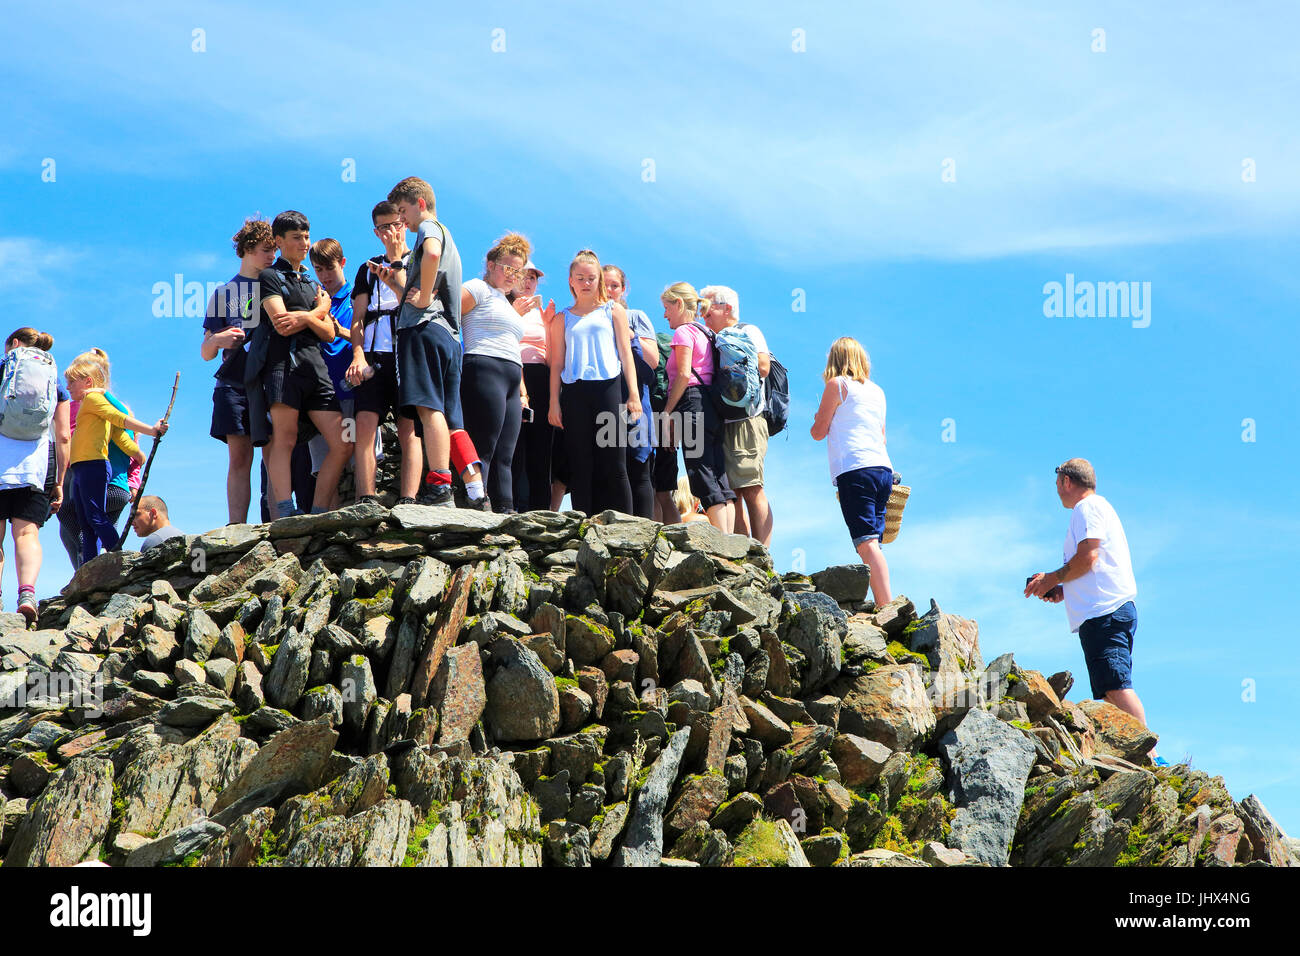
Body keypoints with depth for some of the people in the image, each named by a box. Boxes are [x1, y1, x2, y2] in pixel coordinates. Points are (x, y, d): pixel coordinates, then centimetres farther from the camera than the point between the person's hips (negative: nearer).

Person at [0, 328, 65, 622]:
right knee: (27, 532, -2)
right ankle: (27, 592, -24)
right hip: (38, 462, 2)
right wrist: (59, 482, 13)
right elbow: (62, 437, 11)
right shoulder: (55, 380, 17)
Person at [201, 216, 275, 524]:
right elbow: (206, 353, 14)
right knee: (239, 457, -6)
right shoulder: (224, 293, 16)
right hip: (234, 383, 0)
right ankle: (237, 530, -10)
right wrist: (219, 339, -9)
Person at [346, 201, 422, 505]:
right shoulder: (369, 268, 23)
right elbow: (358, 317, 14)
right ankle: (366, 502, -18)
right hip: (373, 356, 2)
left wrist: (395, 264, -4)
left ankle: (407, 502, -17)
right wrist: (358, 354, -2)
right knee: (365, 424, -13)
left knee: (409, 430, -10)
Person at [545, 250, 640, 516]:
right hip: (574, 392, 2)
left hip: (609, 387, -2)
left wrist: (633, 395, -1)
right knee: (580, 464, -1)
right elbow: (557, 363, 13)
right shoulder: (563, 318, 16)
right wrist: (554, 402, 3)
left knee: (613, 464, -7)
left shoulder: (613, 311, 13)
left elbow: (626, 354, 8)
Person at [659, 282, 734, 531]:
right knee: (718, 477, 5)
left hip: (692, 404, -9)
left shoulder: (684, 331, -3)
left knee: (703, 480, -10)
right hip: (712, 406, 9)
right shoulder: (705, 332, 22)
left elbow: (684, 374, -14)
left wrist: (668, 412, -10)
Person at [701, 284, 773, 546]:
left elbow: (763, 367, -15)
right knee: (731, 493, 5)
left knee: (751, 490, -12)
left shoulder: (748, 331, 0)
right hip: (722, 425, 8)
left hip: (746, 422, -8)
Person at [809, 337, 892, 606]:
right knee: (873, 541, 10)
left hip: (854, 470, -7)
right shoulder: (877, 391, 21)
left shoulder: (837, 385, 4)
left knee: (866, 542, -13)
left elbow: (818, 432, 5)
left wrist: (819, 417, 26)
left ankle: (886, 607, -25)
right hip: (884, 468, 7)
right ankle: (884, 606, 3)